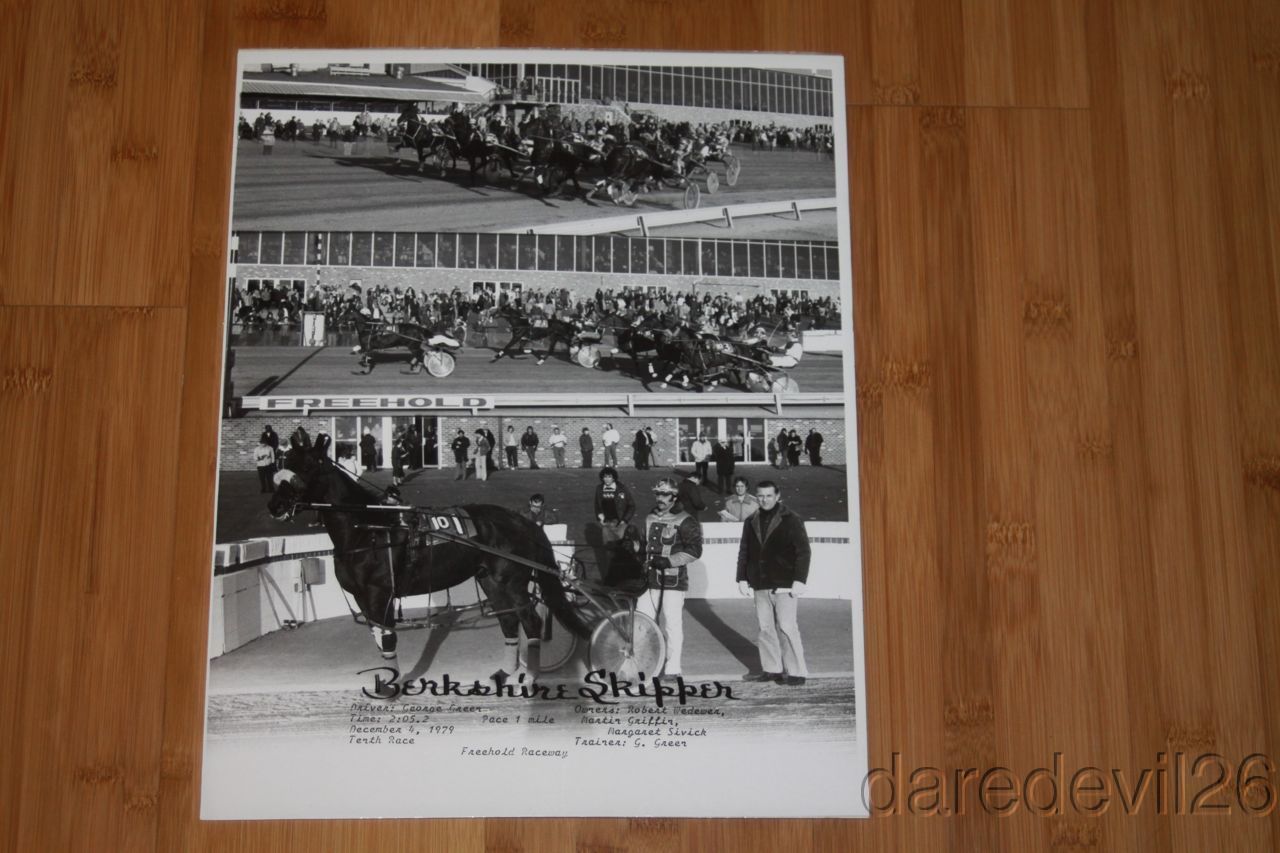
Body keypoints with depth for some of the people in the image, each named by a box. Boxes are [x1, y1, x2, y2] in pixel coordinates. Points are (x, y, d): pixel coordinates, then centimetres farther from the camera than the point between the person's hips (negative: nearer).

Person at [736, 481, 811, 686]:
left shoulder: (791, 520, -3)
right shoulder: (751, 522, 12)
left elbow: (803, 551, -6)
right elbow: (744, 552, 17)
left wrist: (799, 580, -12)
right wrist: (742, 578, 10)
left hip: (784, 585, -5)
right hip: (760, 585, 6)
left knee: (786, 627, -8)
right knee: (765, 628, 8)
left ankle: (796, 672, -2)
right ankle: (771, 669, 17)